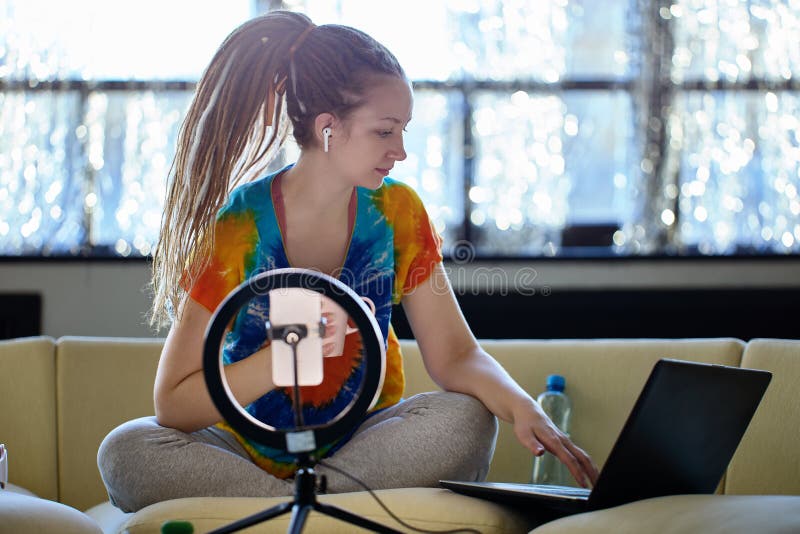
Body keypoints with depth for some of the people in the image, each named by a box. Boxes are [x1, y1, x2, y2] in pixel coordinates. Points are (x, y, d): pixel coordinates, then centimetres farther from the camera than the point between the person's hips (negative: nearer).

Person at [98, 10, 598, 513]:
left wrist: (522, 407, -25)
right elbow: (174, 404, -16)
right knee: (126, 452, -30)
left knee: (467, 421, -27)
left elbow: (455, 354, -4)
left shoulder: (396, 212, -3)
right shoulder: (238, 229, -15)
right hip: (253, 448, -2)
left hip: (363, 446, 2)